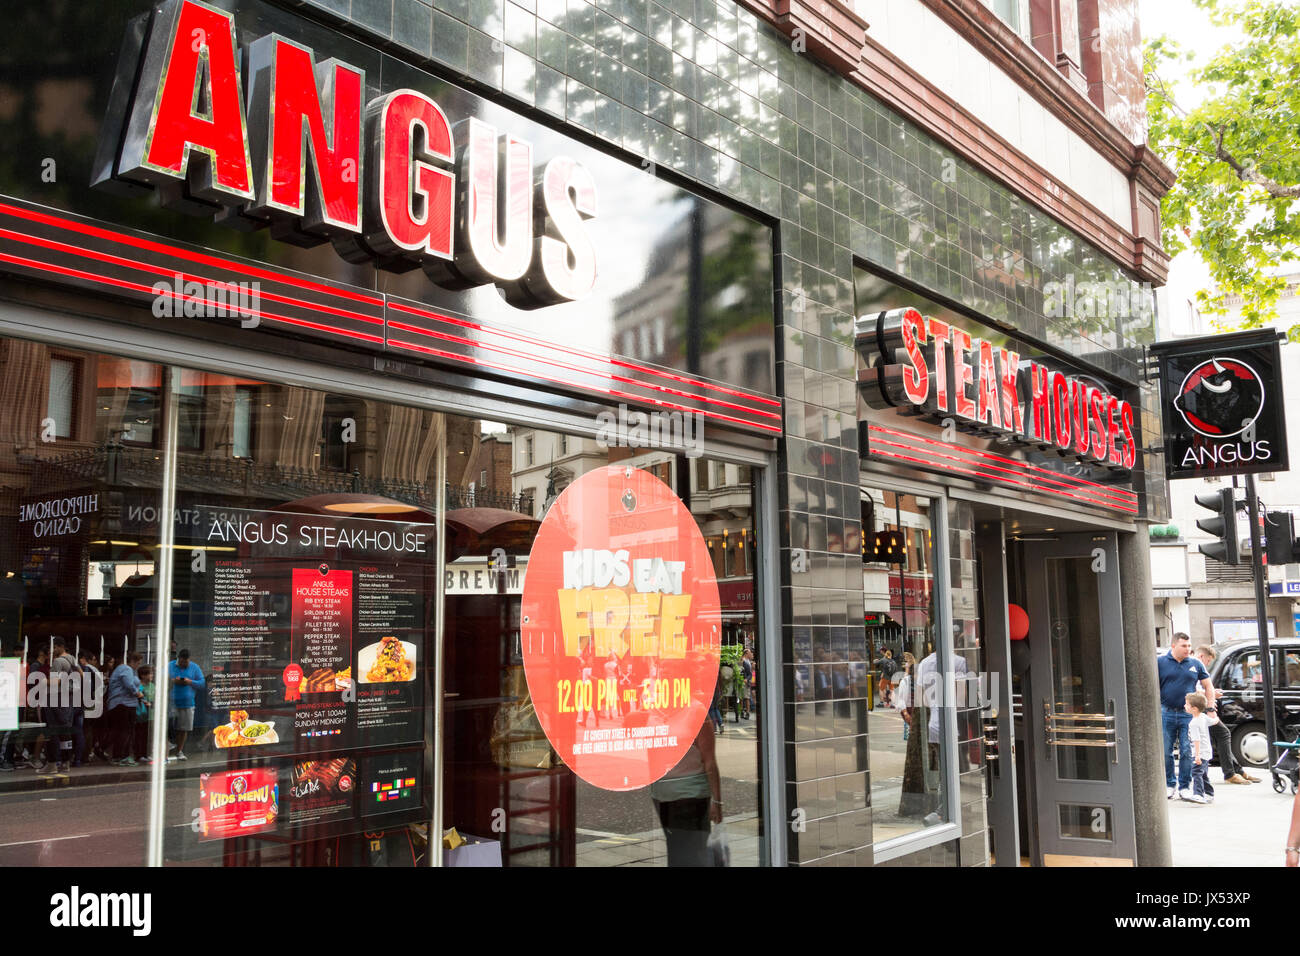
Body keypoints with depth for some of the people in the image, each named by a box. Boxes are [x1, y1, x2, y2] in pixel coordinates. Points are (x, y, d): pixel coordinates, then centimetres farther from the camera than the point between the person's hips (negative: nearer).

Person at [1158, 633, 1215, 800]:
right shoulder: (1160, 662, 0)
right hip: (1166, 714, -1)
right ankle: (1170, 784, 16)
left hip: (1188, 715, 1)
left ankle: (1184, 786, 13)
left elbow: (1208, 687, 14)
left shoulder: (1196, 664, 8)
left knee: (1187, 752, 2)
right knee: (1165, 752, 3)